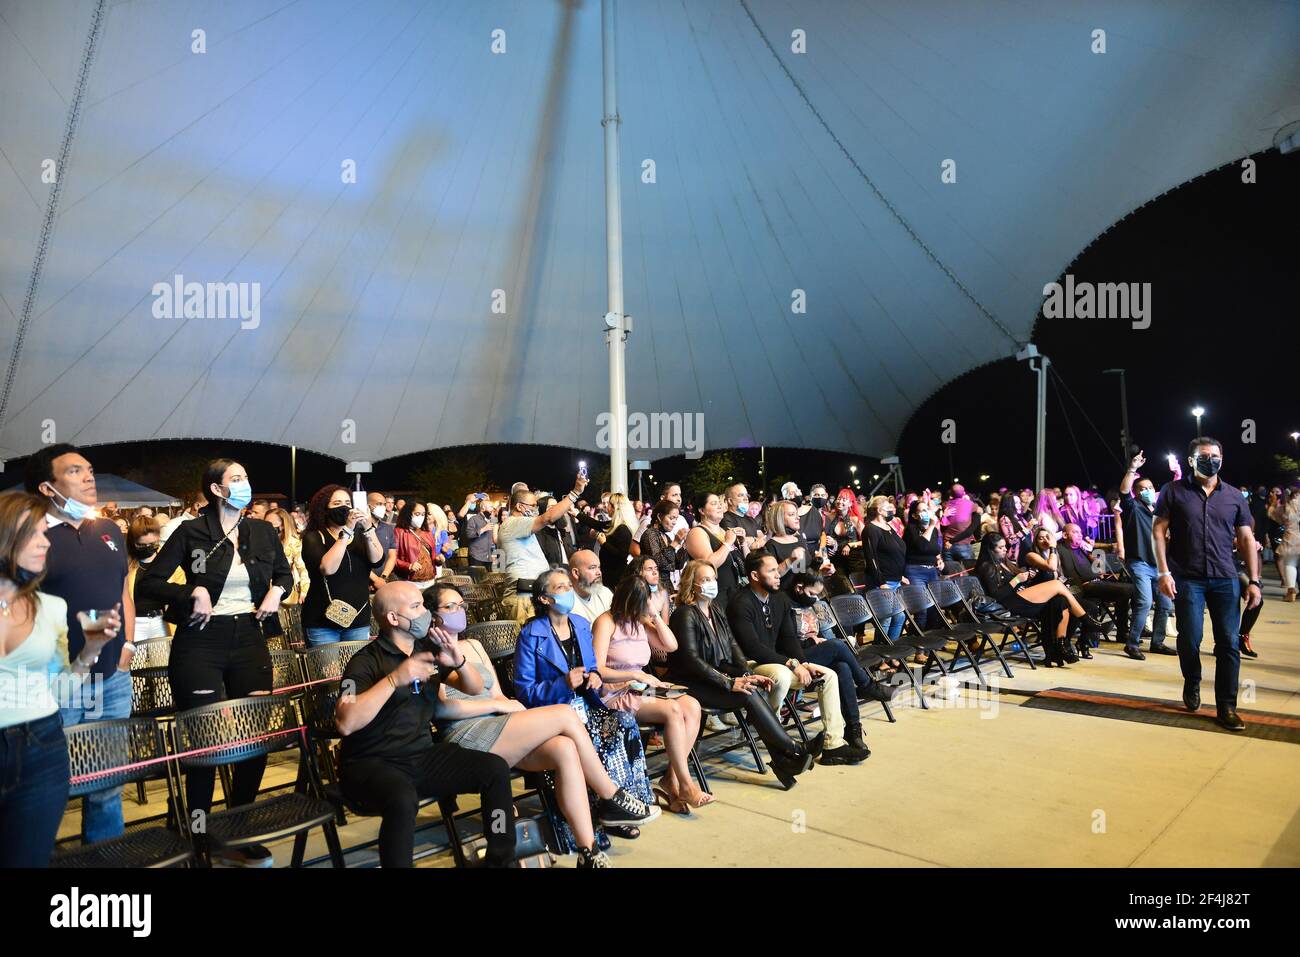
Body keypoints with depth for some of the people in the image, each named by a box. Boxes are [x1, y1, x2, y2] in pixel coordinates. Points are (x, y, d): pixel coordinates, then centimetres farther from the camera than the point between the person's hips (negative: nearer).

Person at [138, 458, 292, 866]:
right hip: (201, 640, -4)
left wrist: (276, 591, 1)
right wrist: (192, 592, -16)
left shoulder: (263, 531, 7)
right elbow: (149, 582, -3)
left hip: (250, 638, 4)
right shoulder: (191, 533, -5)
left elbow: (285, 574, 21)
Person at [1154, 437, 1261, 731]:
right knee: (1190, 639, 0)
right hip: (1187, 578, -2)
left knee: (1228, 643, -1)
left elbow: (1246, 538, 11)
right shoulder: (1174, 491, 2)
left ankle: (1226, 706, 8)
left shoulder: (1234, 496, 10)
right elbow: (1159, 531, -1)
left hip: (1225, 579, 2)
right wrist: (1164, 572, -9)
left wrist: (1253, 580, 4)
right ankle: (1192, 684, 28)